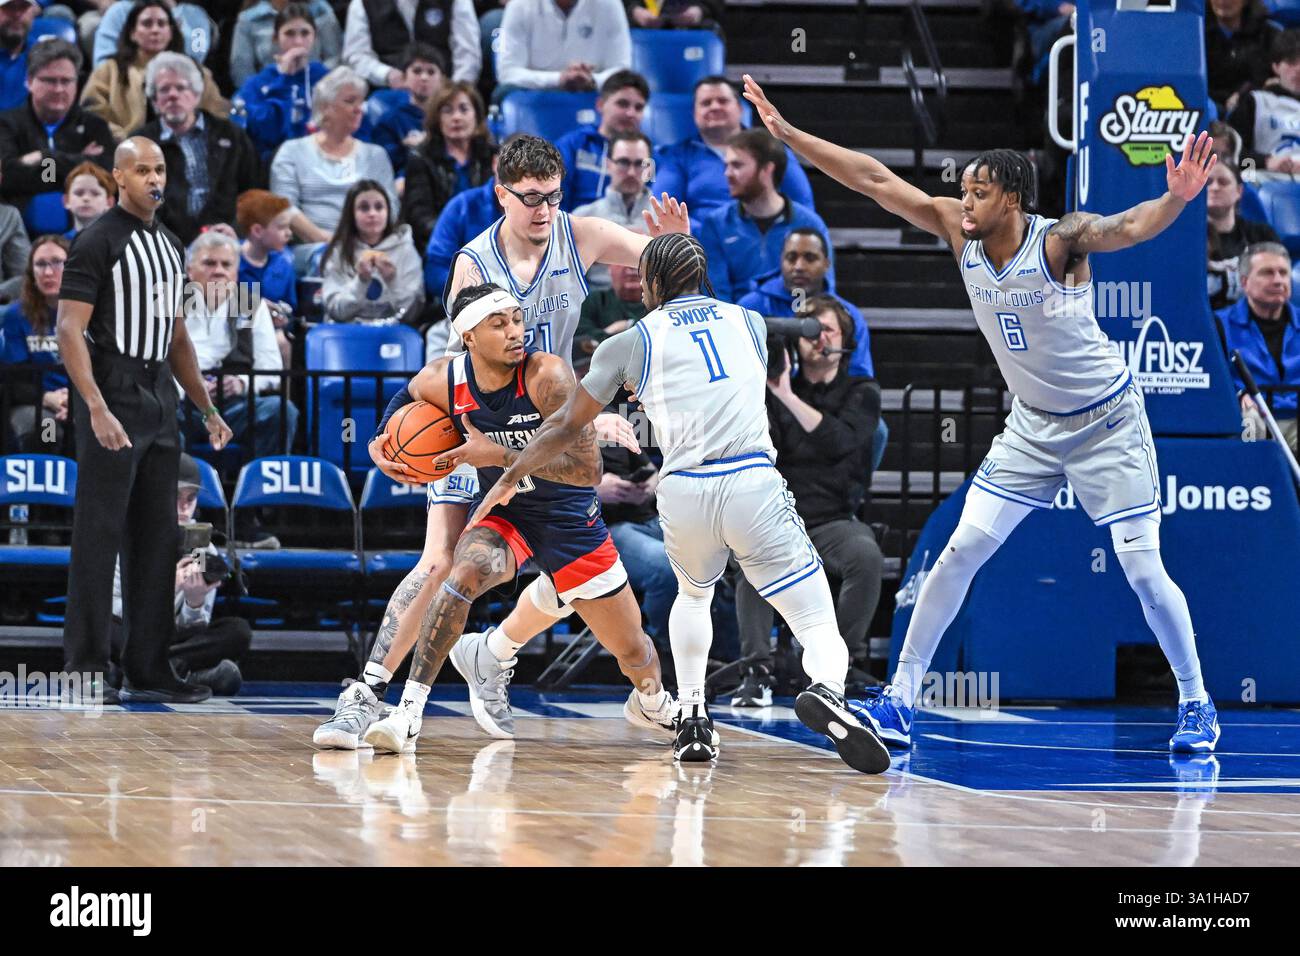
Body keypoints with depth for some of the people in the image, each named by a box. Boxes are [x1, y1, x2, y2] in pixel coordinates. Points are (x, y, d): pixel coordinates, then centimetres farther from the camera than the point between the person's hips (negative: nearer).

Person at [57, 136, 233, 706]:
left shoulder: (169, 246, 17)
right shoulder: (98, 241, -8)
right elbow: (69, 329, -15)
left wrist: (207, 410, 17)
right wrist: (97, 408, -25)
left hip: (160, 401, 8)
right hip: (112, 404, -8)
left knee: (155, 540, 8)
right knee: (99, 538, -6)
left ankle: (148, 670, 13)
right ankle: (84, 671, -3)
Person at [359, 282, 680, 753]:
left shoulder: (548, 375, -29)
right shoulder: (442, 381, -17)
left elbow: (587, 468, -33)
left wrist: (498, 455, -36)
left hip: (570, 520, -1)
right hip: (504, 515, 1)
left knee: (632, 650, 12)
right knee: (465, 573, -34)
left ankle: (652, 702, 50)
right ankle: (408, 713, -32)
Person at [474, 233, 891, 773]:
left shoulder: (630, 343, 12)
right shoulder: (749, 322, 18)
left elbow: (567, 426, 18)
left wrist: (509, 480, 32)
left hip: (684, 491, 1)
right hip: (753, 482, -1)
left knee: (693, 596, 33)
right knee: (818, 623, -1)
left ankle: (692, 720, 21)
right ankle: (826, 689, -34)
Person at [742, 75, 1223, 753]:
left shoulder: (1058, 241, -24)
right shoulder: (959, 232, -9)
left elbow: (1126, 228, -43)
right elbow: (877, 181, -8)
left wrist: (1175, 200, -64)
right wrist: (787, 134, -10)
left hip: (1107, 423, -5)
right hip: (1032, 425, 5)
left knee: (1144, 571, -7)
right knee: (961, 550, -3)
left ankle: (1196, 704, 11)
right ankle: (900, 698, 2)